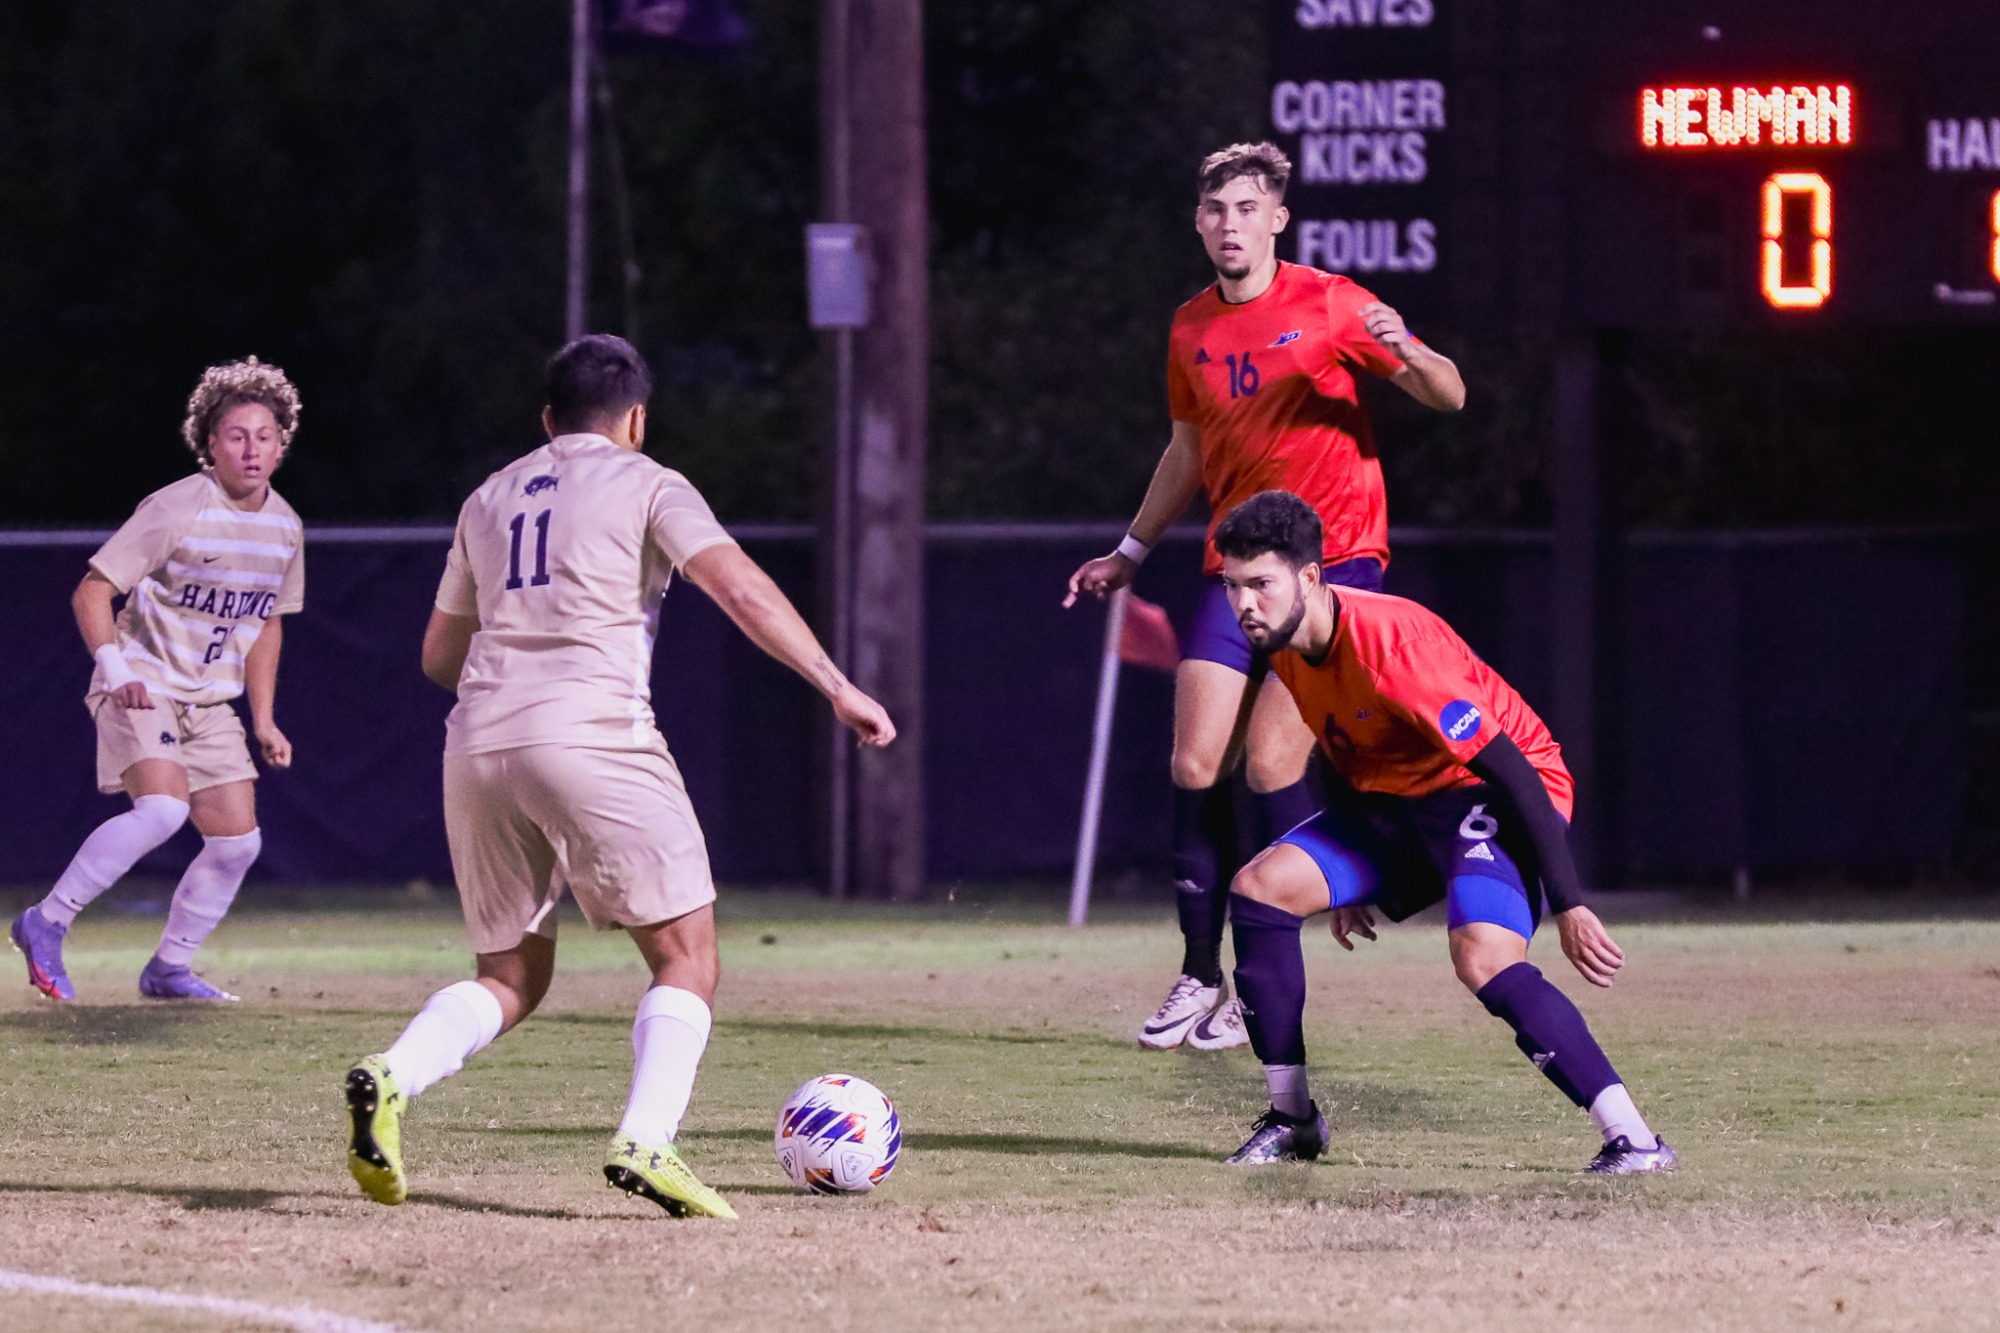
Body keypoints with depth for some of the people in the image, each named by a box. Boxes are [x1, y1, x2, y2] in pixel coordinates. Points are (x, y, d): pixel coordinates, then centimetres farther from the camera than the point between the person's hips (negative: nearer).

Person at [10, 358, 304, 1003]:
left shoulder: (284, 526, 4)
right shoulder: (177, 510, -17)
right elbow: (91, 592, -16)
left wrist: (264, 718, 13)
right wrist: (115, 671, -29)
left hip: (210, 703, 7)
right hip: (143, 686, -7)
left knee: (238, 839, -1)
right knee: (164, 808, -28)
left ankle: (170, 968, 15)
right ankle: (47, 924, -17)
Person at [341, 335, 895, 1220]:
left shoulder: (490, 500, 23)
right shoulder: (645, 484, 7)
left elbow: (440, 655, 29)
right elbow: (741, 590, -7)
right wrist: (836, 686, -8)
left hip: (478, 746, 5)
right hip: (593, 735, -5)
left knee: (510, 979, 15)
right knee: (687, 958, 1)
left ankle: (393, 1078, -13)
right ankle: (646, 1141, -21)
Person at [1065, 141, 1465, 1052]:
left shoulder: (1327, 306, -5)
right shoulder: (1192, 331, 11)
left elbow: (1448, 398, -8)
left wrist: (1406, 351, -28)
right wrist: (1129, 553, 29)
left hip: (1333, 558, -5)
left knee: (1270, 764, -13)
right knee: (1195, 764, -5)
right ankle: (1200, 977, 4)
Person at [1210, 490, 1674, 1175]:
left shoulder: (1388, 641, -29)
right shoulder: (1287, 646, -2)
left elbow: (1509, 767, -29)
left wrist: (1570, 908, -31)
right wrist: (1350, 880, 23)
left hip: (1490, 796, -9)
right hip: (1398, 801, 9)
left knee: (1484, 957, -33)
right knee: (1259, 886, -5)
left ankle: (1634, 1140, -32)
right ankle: (1292, 1118, 6)